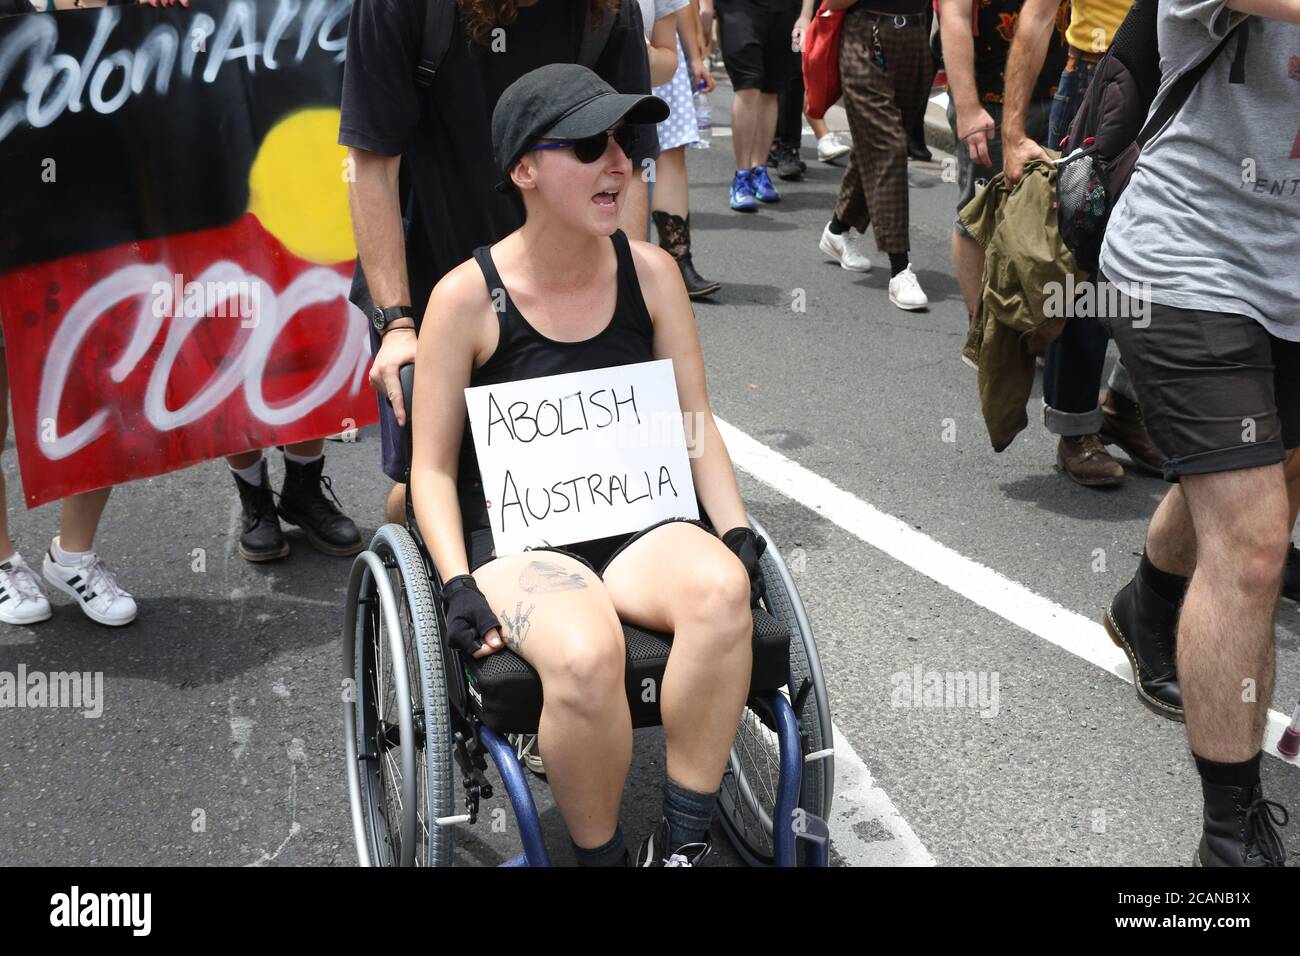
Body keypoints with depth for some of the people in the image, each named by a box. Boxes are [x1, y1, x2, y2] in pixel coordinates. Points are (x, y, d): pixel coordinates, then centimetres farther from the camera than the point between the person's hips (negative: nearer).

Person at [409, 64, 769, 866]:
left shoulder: (650, 272, 3)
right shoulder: (467, 296, -7)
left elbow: (695, 422, 7)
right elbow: (433, 467, -2)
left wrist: (737, 533, -6)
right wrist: (459, 584, -15)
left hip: (639, 523, 4)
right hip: (517, 537, -3)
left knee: (722, 588, -32)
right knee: (587, 656, -36)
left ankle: (681, 844, -17)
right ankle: (601, 856, -9)